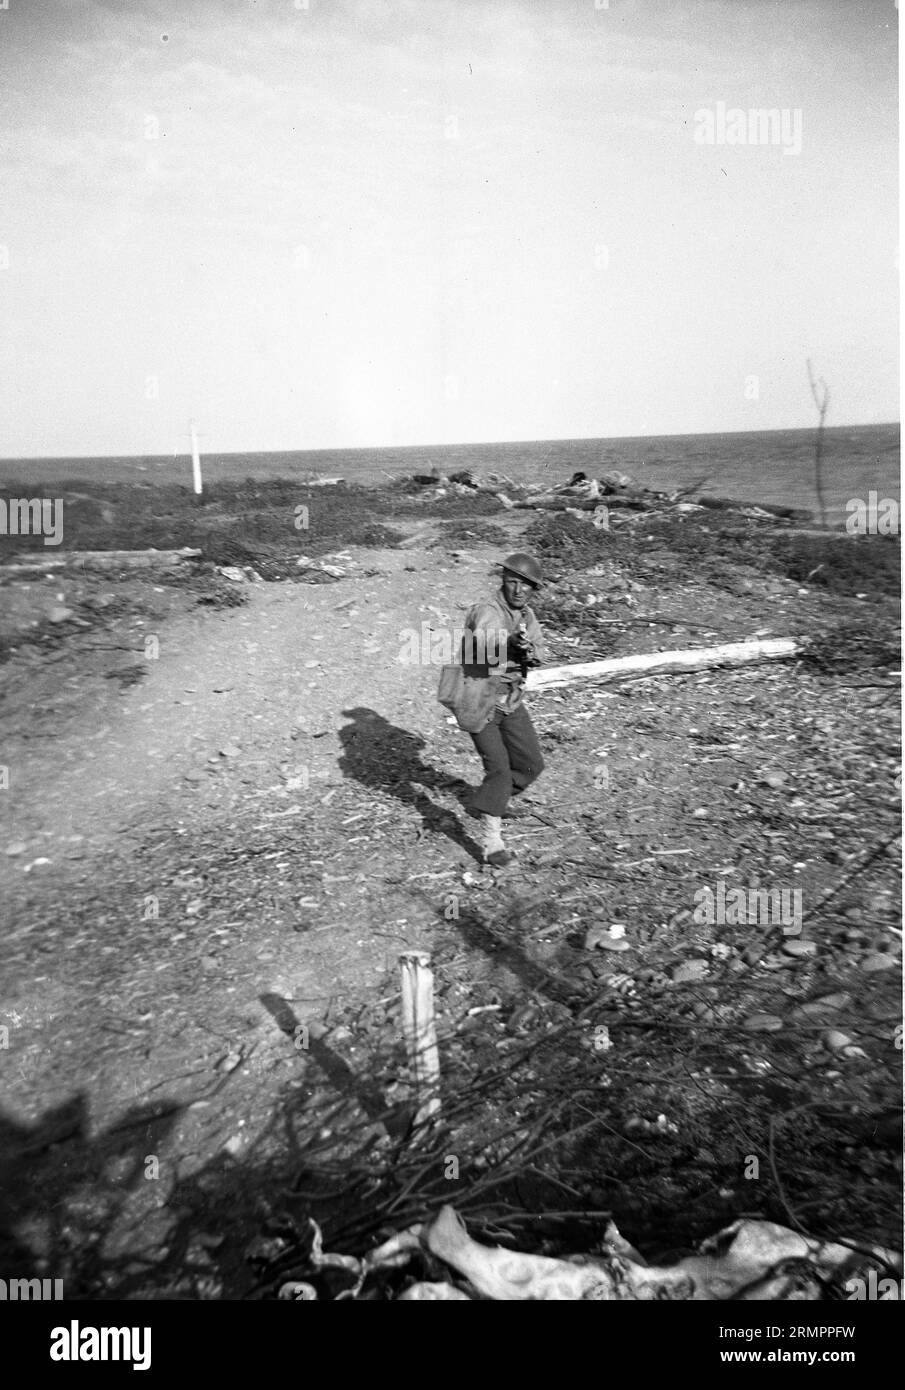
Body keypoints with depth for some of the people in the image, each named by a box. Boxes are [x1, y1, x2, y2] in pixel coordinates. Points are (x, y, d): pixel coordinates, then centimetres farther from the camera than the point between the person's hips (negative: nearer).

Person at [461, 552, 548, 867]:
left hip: (511, 701, 8)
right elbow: (483, 646, -40)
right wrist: (511, 641, -57)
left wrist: (529, 650, -27)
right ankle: (492, 843, -13)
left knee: (531, 764, 13)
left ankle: (494, 802, 39)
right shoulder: (487, 612, -22)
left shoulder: (526, 615, 5)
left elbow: (540, 653, -5)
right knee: (499, 768, -18)